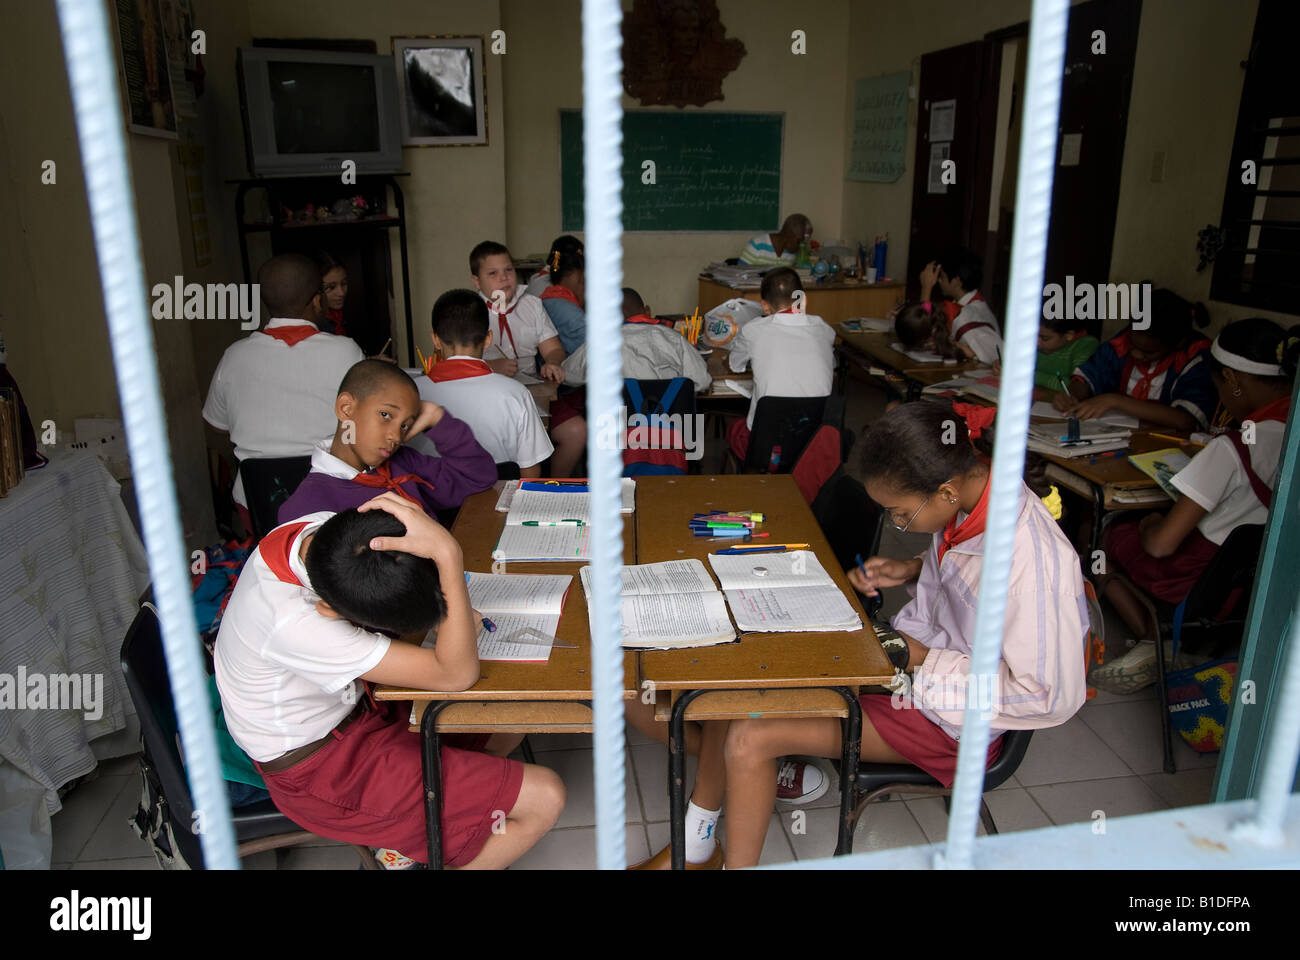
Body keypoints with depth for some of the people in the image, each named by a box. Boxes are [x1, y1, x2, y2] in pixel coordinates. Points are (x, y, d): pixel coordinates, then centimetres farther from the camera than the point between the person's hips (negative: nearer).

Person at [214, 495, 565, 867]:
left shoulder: (329, 531, -16)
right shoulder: (293, 624, -38)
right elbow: (456, 674, -35)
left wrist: (453, 617, -20)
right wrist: (449, 554, -45)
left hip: (347, 706, 8)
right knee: (544, 799, -14)